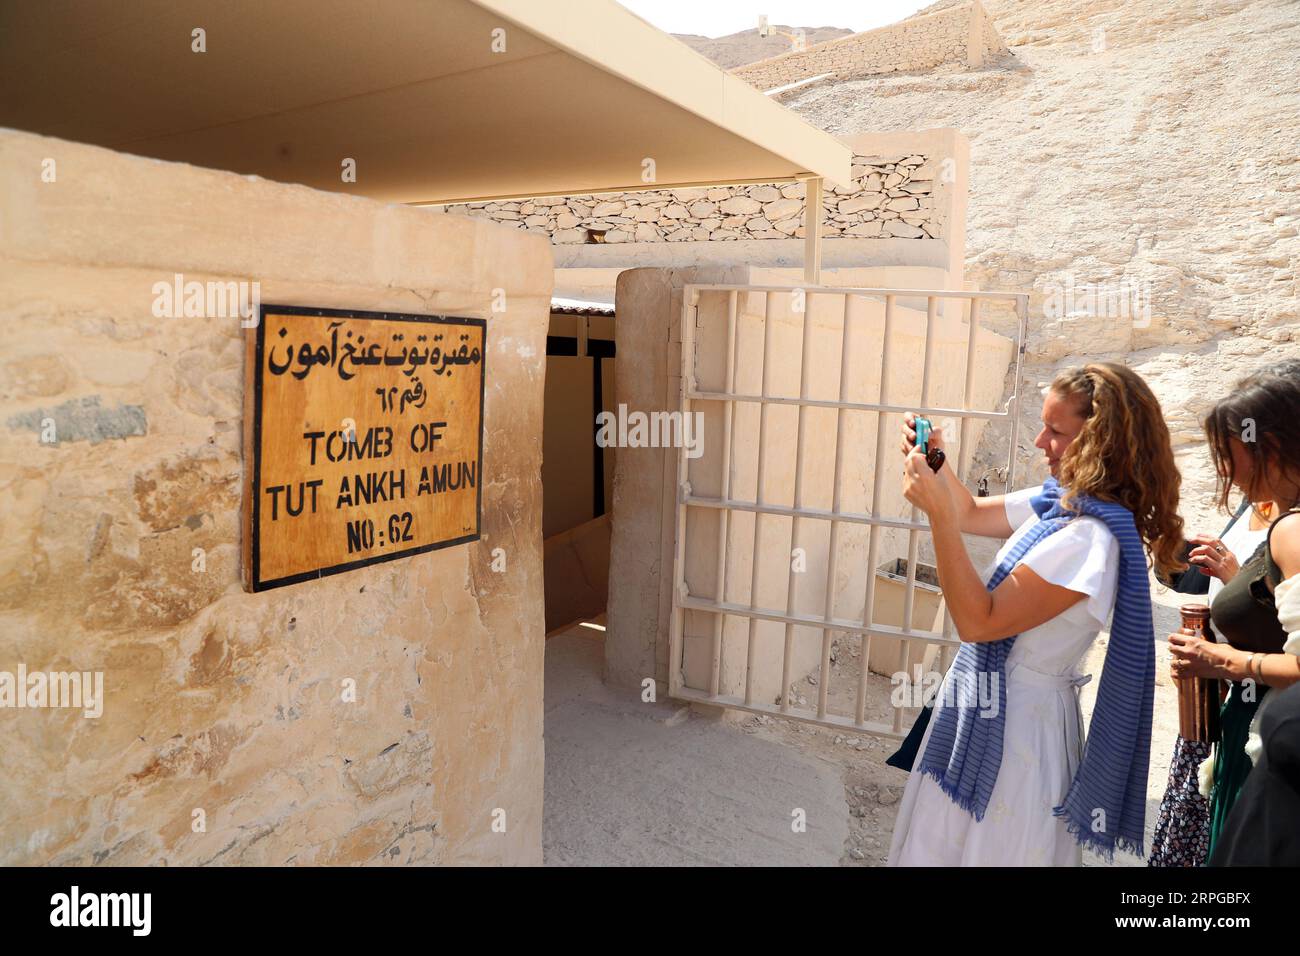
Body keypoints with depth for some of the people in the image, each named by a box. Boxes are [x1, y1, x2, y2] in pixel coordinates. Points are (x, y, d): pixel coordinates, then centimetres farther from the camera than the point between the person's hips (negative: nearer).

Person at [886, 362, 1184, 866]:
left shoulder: (1090, 538, -27)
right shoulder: (1059, 500, 0)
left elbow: (978, 621, -27)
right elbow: (974, 513, 16)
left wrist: (939, 513, -32)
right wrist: (936, 461, -2)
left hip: (1014, 723, -9)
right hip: (986, 705, 9)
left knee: (981, 849, 11)